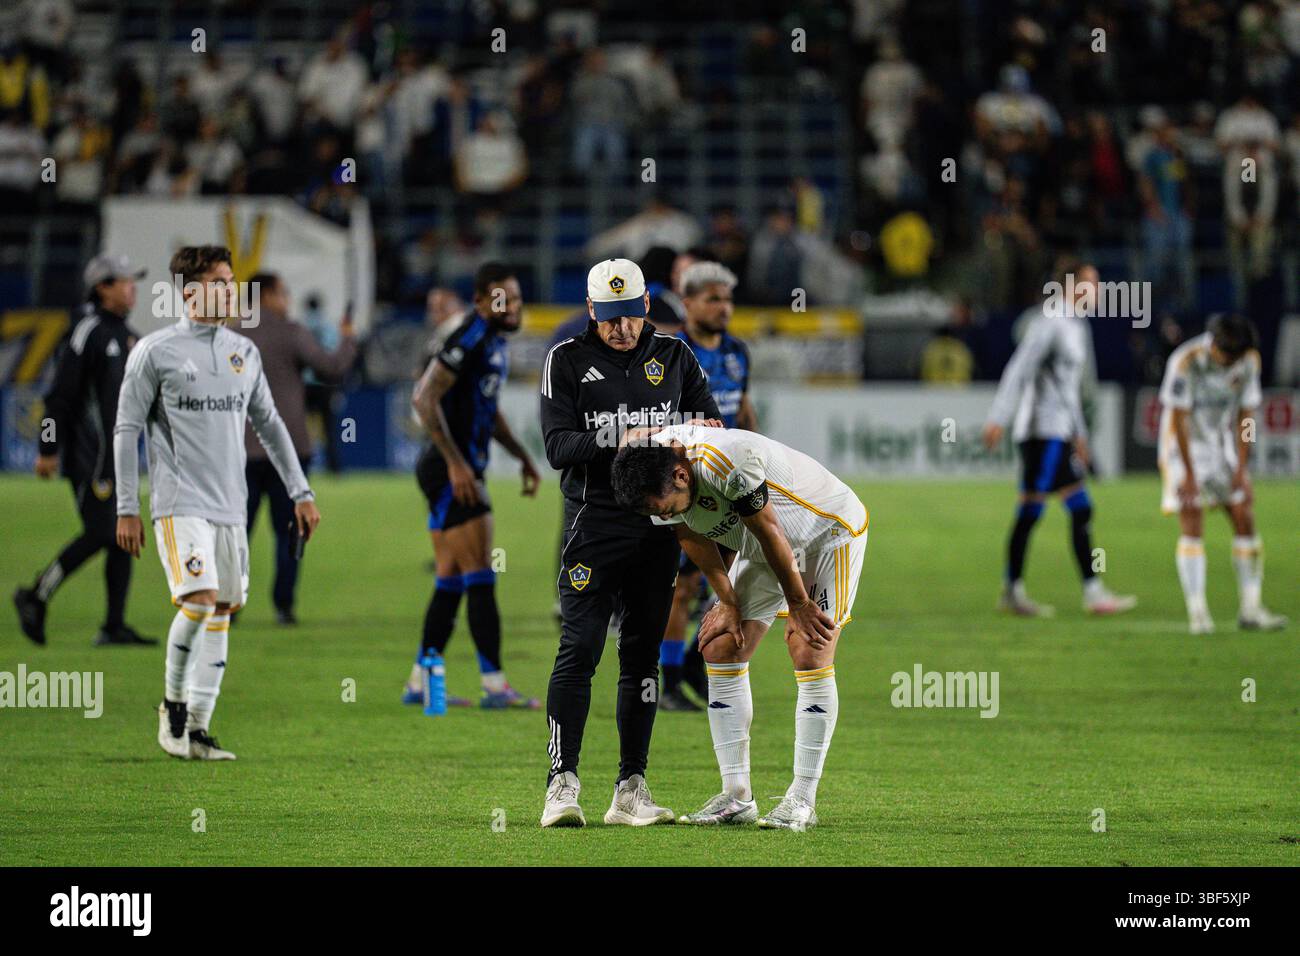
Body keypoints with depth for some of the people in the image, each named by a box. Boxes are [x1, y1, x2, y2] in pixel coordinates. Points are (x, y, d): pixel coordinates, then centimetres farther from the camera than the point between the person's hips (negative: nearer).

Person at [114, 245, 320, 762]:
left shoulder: (243, 351, 12)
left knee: (222, 611, 3)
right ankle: (173, 704, 3)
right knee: (199, 600, -18)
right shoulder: (156, 350, -4)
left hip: (230, 505, 6)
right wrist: (127, 509, -6)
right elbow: (127, 430, -2)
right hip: (179, 502, -6)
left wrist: (301, 493, 15)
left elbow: (269, 424, 20)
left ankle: (197, 729, 7)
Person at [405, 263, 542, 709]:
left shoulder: (494, 340, 15)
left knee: (451, 582, 12)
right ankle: (495, 685, -9)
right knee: (480, 579, -9)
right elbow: (425, 399, -22)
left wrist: (522, 455, 24)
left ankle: (420, 682, 16)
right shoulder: (469, 340, -16)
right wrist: (456, 463, -24)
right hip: (453, 472, -10)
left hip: (460, 471, 10)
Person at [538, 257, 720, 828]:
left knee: (643, 653, 6)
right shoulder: (567, 362, 2)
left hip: (659, 524, 4)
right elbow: (558, 447, -7)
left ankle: (630, 790, 9)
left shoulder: (674, 356, 11)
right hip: (595, 519, -3)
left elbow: (712, 420, 14)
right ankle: (563, 783, -10)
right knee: (580, 648, -11)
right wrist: (618, 439, -20)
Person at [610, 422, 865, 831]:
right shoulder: (656, 487, -16)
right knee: (721, 650, -3)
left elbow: (769, 531, -27)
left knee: (810, 657, -15)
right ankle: (736, 796, 0)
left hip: (830, 530, -7)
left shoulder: (727, 462, -39)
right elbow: (695, 538, 1)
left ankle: (803, 800, -10)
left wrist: (799, 603, -16)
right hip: (759, 551, 7)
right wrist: (728, 602, 1)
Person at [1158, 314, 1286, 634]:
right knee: (1192, 526, -13)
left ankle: (1250, 609, 5)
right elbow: (1179, 418, -19)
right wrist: (1189, 475, -18)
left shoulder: (1249, 361, -8)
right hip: (1185, 447, -5)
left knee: (1245, 520, -1)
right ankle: (1197, 613, -12)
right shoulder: (1186, 361, -24)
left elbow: (1245, 415, -1)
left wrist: (1241, 469, -6)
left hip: (1223, 446, 5)